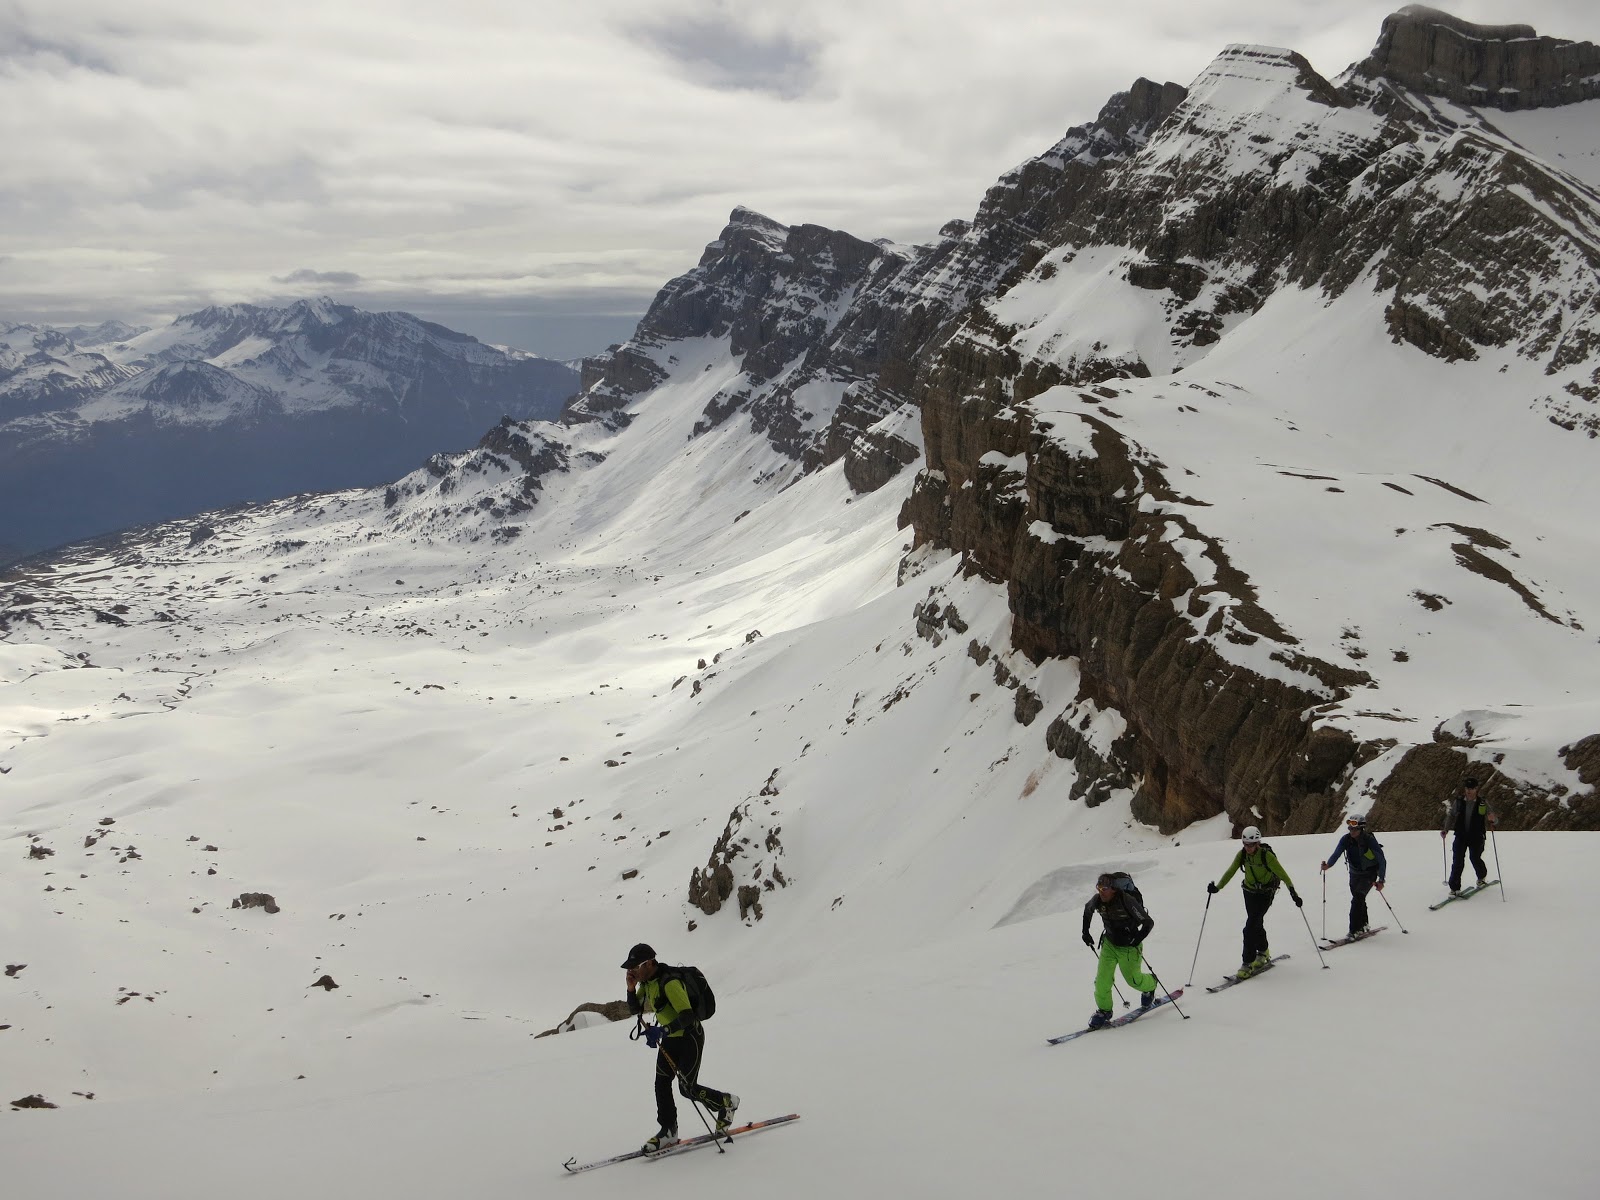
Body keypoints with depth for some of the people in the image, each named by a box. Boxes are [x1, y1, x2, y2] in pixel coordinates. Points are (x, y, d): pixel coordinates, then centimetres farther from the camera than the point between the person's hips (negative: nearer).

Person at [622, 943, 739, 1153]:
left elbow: (687, 1017, -35)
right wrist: (631, 988, -8)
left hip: (690, 1036, -9)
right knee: (661, 1083, 2)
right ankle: (668, 1131, 10)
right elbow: (634, 1010, 10)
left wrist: (662, 1031, -44)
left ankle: (726, 1102, 16)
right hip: (670, 1037, 9)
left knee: (687, 1088, -7)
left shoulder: (670, 983, -29)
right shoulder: (647, 982, 1)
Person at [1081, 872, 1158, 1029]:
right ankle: (1104, 1010, 10)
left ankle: (1150, 985, 43)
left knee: (1133, 979, 10)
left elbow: (1148, 923, -24)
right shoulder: (1097, 900, -14)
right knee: (1103, 978, -7)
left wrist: (1136, 941, -34)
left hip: (1129, 947, -4)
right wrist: (1085, 932, 8)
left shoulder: (1127, 901, -30)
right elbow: (1087, 910, 12)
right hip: (1109, 944, 4)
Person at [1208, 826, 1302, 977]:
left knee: (1251, 926, -14)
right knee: (1256, 923, 16)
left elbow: (1282, 873, -27)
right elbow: (1230, 872, -12)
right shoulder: (1242, 854, -11)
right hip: (1250, 891, 5)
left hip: (1266, 892, -5)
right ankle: (1263, 953, 41)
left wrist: (1293, 892, -38)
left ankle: (1248, 963, -9)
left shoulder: (1266, 855, -25)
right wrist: (1217, 887, -26)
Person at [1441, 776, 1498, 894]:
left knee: (1475, 858, -4)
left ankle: (1482, 877, 30)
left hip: (1477, 837, -1)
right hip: (1461, 836, 1)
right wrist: (1446, 829, 3)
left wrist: (1492, 819, -24)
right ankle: (1455, 888, -4)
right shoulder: (1458, 802, 3)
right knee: (1457, 860, -8)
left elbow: (1493, 819, 0)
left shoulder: (1483, 803, -2)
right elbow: (1451, 816, 15)